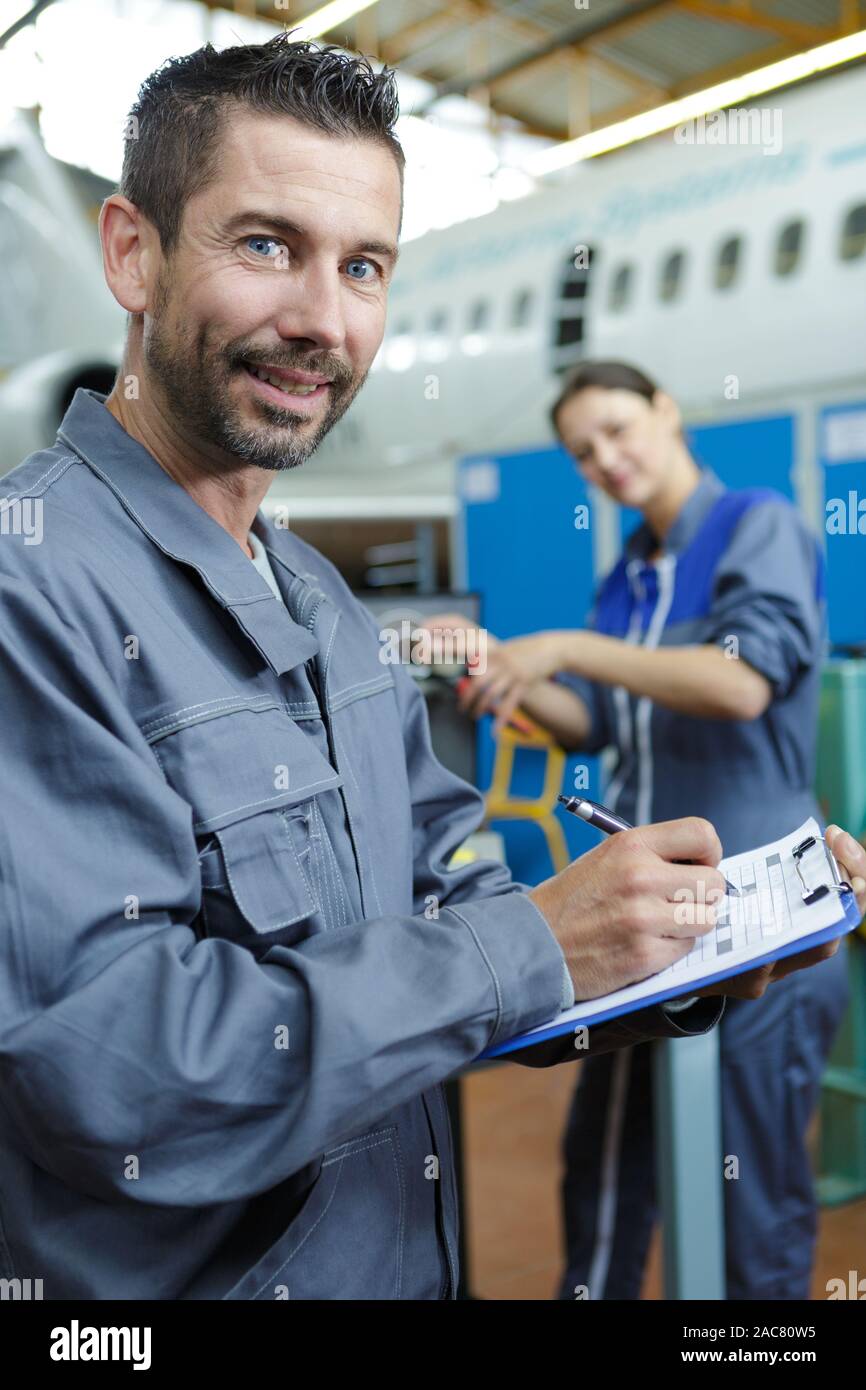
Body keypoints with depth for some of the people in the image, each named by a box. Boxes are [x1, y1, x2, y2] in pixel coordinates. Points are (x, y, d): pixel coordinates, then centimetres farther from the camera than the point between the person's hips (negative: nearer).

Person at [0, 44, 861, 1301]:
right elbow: (106, 1074, -29)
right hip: (178, 1274, -7)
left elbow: (441, 890, 5)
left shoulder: (325, 602, 6)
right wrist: (536, 946, -24)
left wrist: (708, 949, -9)